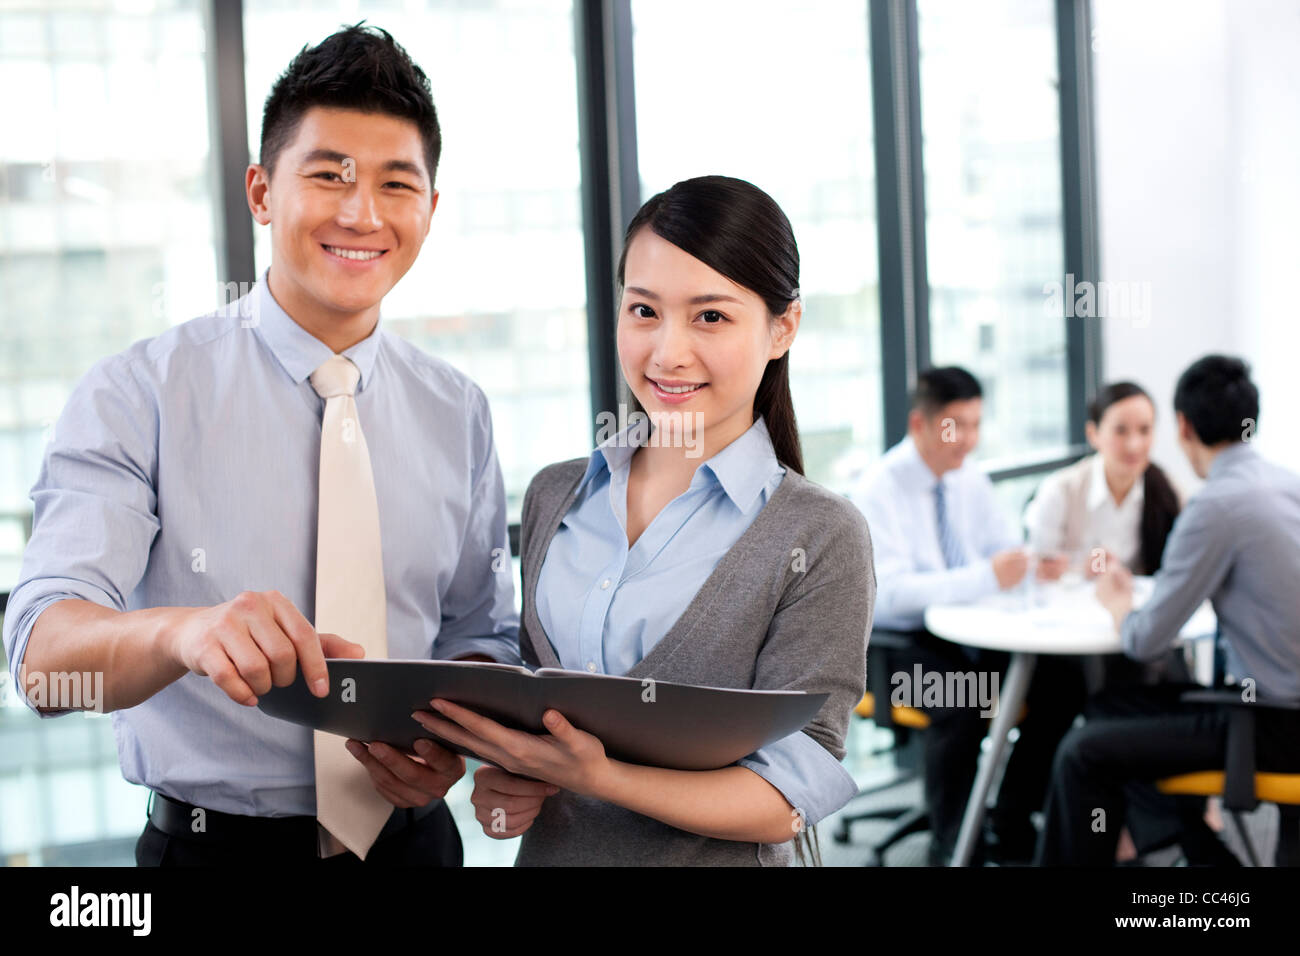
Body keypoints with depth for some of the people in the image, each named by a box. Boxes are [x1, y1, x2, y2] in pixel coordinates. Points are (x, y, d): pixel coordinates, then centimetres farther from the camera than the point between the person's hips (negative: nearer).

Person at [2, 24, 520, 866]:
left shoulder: (458, 414, 2)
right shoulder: (136, 396, -10)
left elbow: (482, 631, 8)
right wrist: (184, 631, -42)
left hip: (411, 834, 3)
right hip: (214, 842, -3)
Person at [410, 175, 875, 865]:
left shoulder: (820, 538, -13)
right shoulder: (554, 497, 1)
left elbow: (787, 798, -17)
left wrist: (597, 777, -29)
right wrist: (503, 786, -9)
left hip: (716, 859, -4)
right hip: (551, 851, 4)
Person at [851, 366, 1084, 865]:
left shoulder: (970, 478, 5)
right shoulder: (877, 491, -15)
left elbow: (1003, 548, 13)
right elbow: (889, 593, -26)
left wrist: (1035, 566, -12)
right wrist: (986, 577, -35)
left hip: (972, 633, 6)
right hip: (903, 642, -6)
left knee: (1063, 680, -14)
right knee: (959, 702, -33)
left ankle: (1010, 829, -1)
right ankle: (950, 844, -12)